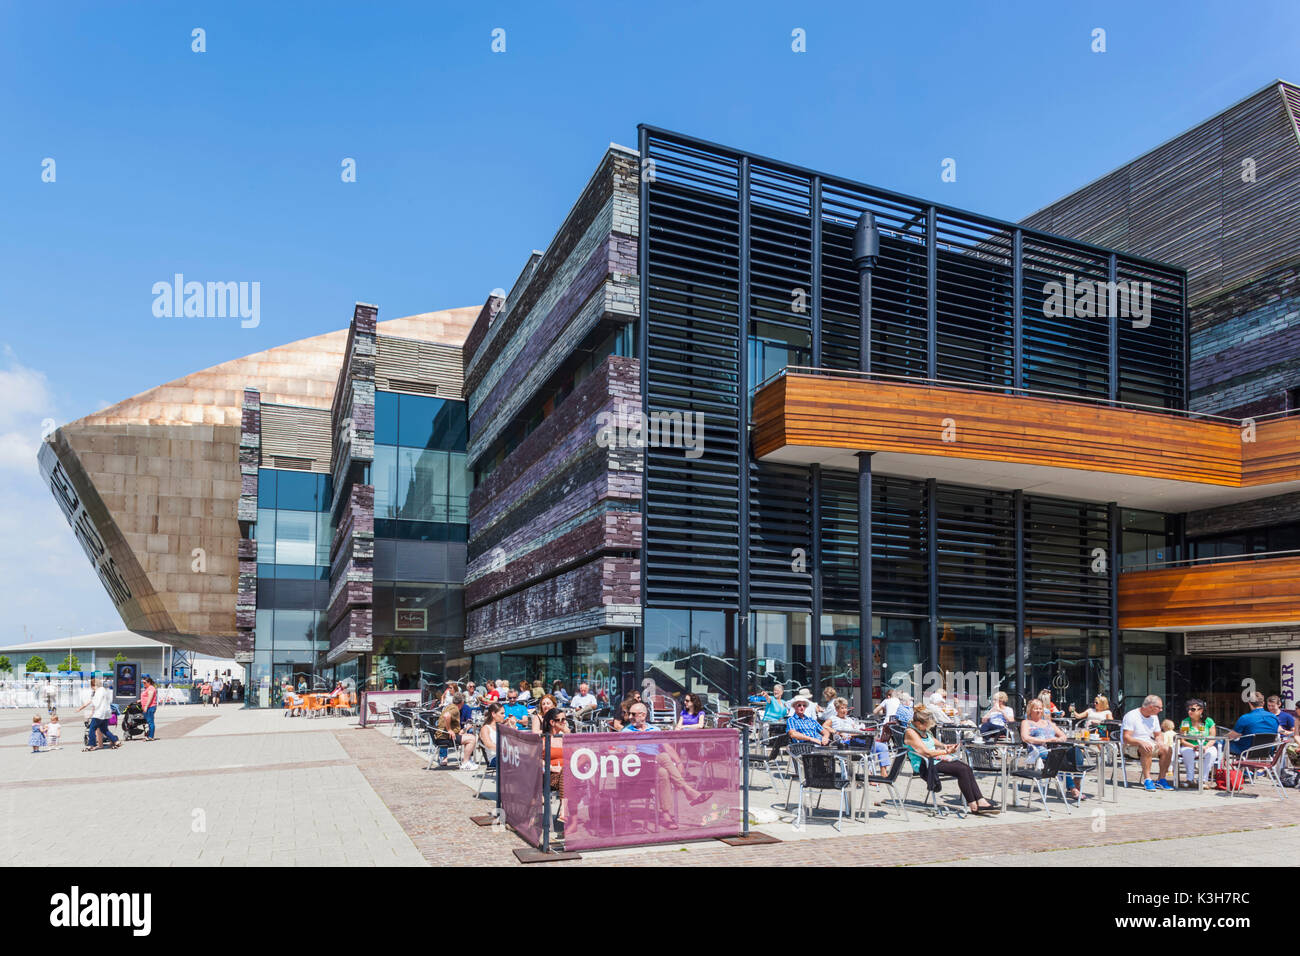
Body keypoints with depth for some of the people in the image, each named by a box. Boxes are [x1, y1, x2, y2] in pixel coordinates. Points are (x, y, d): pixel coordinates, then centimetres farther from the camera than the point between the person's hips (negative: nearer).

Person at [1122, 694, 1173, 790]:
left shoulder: (1154, 717, 10)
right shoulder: (1131, 716, -15)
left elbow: (1157, 735, 17)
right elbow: (1126, 738, -19)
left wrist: (1160, 741, -8)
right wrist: (1141, 742, -35)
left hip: (1148, 743, 7)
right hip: (1132, 745, -7)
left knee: (1167, 750, -16)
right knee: (1147, 749, -37)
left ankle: (1161, 780, -11)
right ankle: (1147, 780, -31)